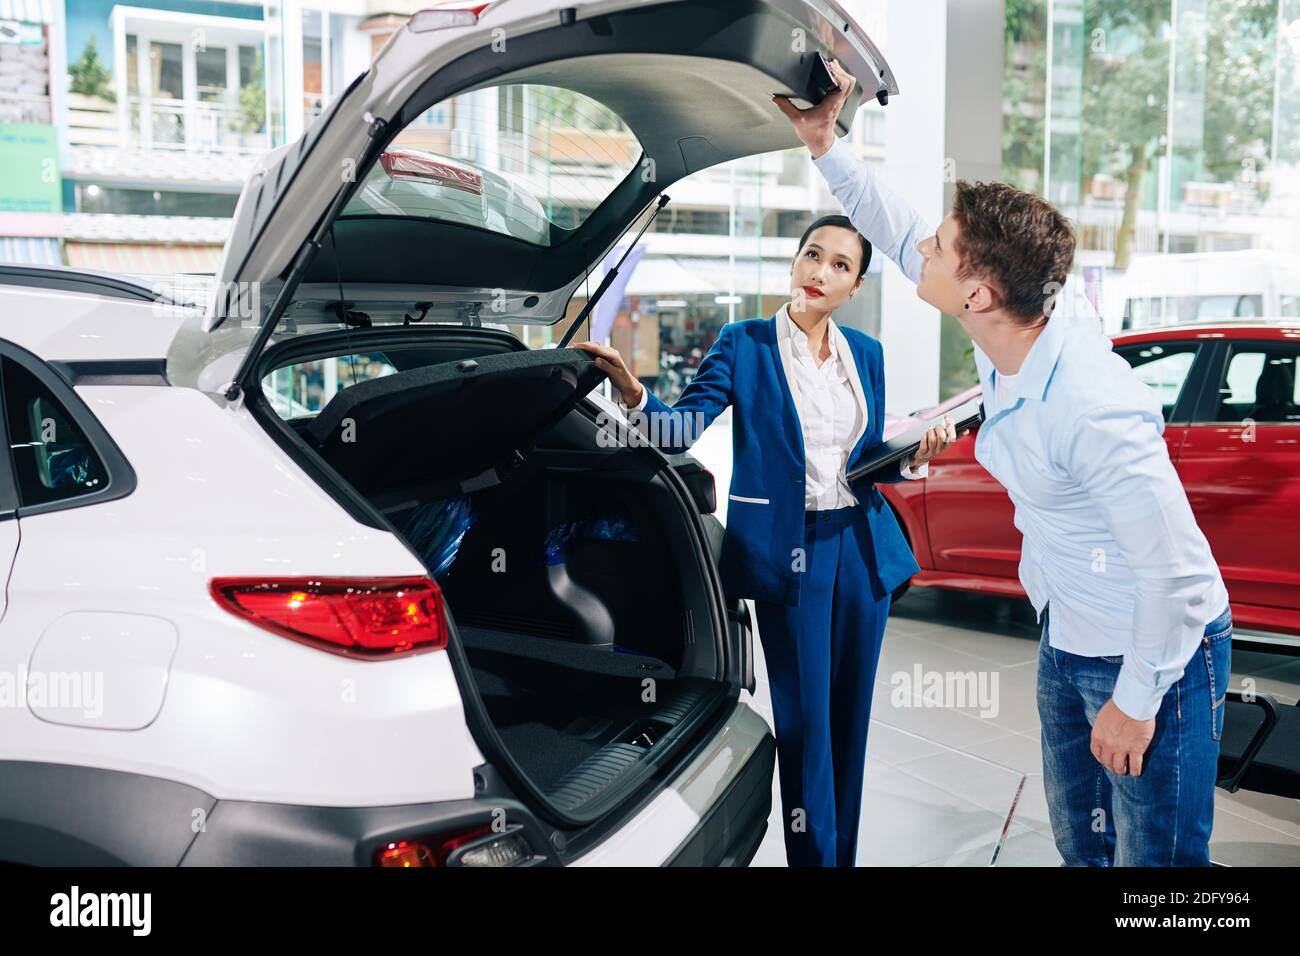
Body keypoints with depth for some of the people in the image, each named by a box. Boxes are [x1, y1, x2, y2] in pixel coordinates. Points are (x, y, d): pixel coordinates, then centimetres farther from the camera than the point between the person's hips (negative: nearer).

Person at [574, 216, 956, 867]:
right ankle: (813, 856, 11)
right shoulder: (745, 344, -2)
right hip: (788, 552, -4)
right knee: (806, 722, -3)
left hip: (862, 547, 5)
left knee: (850, 717, 11)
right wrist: (634, 398, -31)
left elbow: (868, 462, 15)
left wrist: (915, 457, -4)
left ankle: (845, 853, 25)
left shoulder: (866, 355, 10)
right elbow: (686, 426, -13)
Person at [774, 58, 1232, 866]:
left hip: (1155, 649, -9)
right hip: (1068, 638, 9)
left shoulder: (1093, 410, -34)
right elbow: (900, 235, 6)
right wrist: (824, 143, 2)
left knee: (1156, 858, 7)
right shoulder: (1010, 328, -9)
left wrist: (1136, 701, -18)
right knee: (1081, 848, 23)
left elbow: (1175, 569, -28)